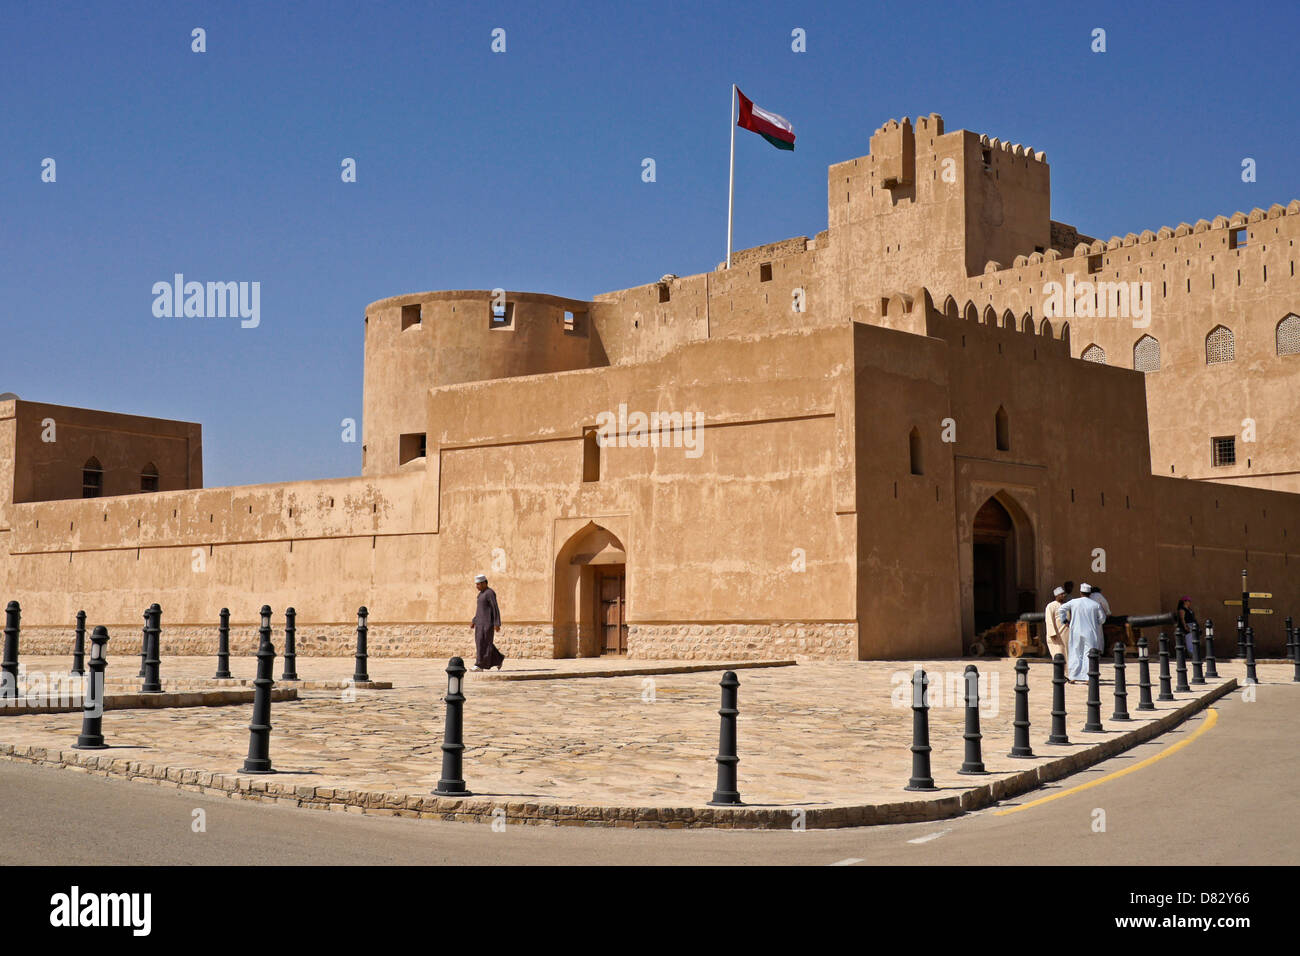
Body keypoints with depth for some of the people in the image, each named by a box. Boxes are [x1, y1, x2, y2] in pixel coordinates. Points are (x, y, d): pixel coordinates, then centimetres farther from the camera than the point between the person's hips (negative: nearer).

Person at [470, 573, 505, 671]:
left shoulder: (490, 593, -13)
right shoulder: (481, 594, 17)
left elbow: (495, 608, -16)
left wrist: (497, 624, -19)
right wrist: (474, 621, 18)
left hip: (488, 622, -10)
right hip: (480, 622, 10)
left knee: (483, 643, -9)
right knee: (483, 644, 9)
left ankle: (480, 666, -8)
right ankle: (499, 659, 21)